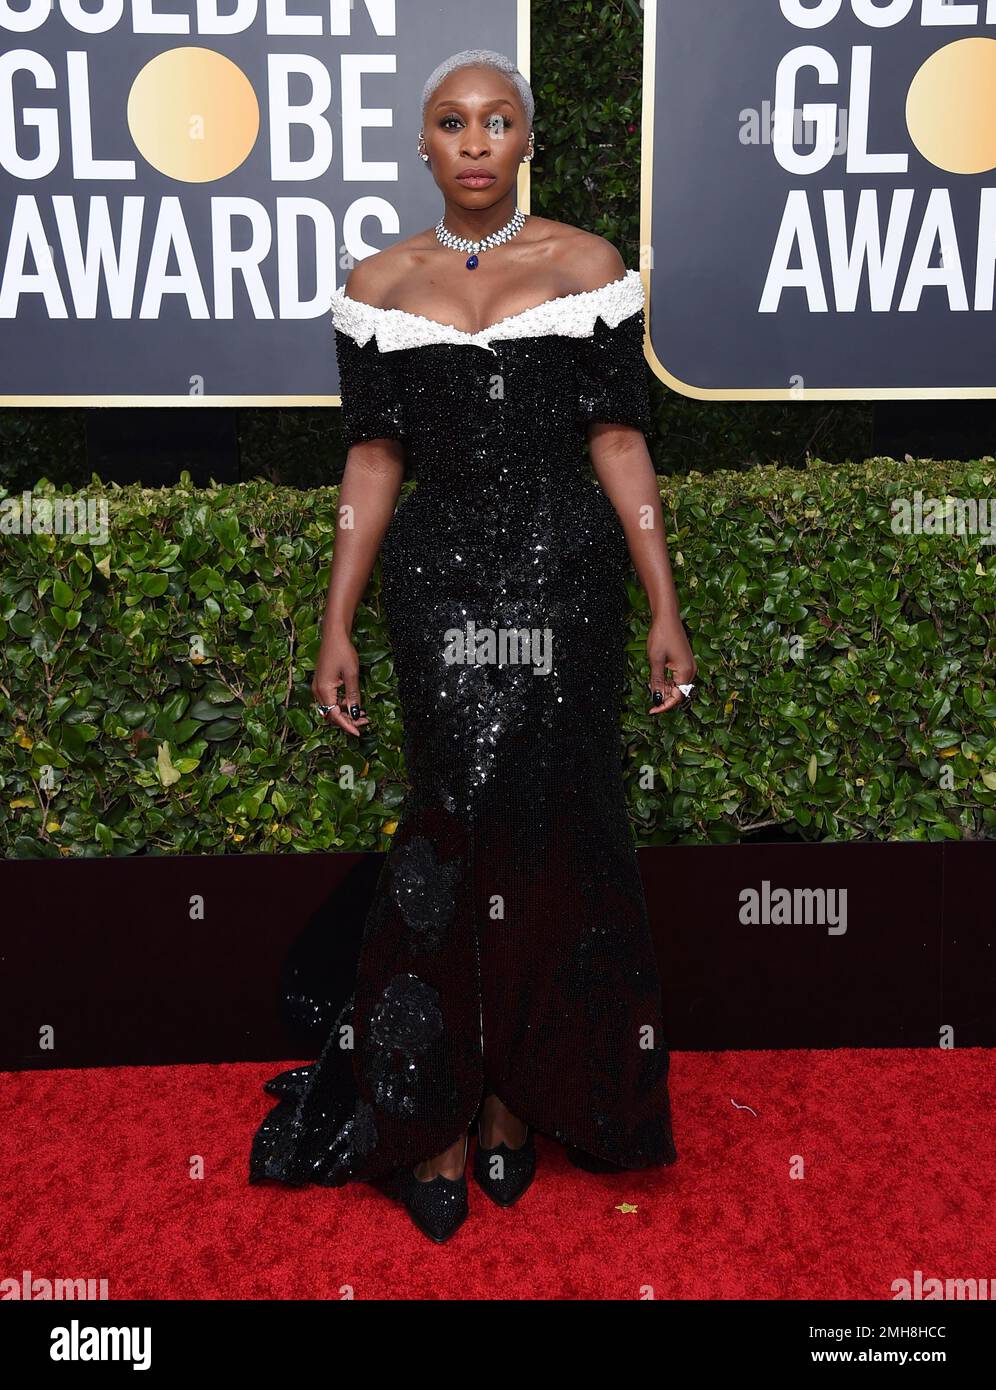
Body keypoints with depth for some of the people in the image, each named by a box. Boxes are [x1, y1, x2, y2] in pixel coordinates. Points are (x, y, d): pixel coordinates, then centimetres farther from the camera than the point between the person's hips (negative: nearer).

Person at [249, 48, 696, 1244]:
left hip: (565, 574, 0)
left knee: (549, 828, 2)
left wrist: (665, 607, 0)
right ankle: (442, 1115, 13)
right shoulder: (379, 286, 8)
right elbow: (373, 462, 7)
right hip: (438, 579, 0)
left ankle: (517, 1092, 21)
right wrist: (337, 630, 4)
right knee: (459, 823, -3)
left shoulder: (587, 267, 6)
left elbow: (620, 443, 3)